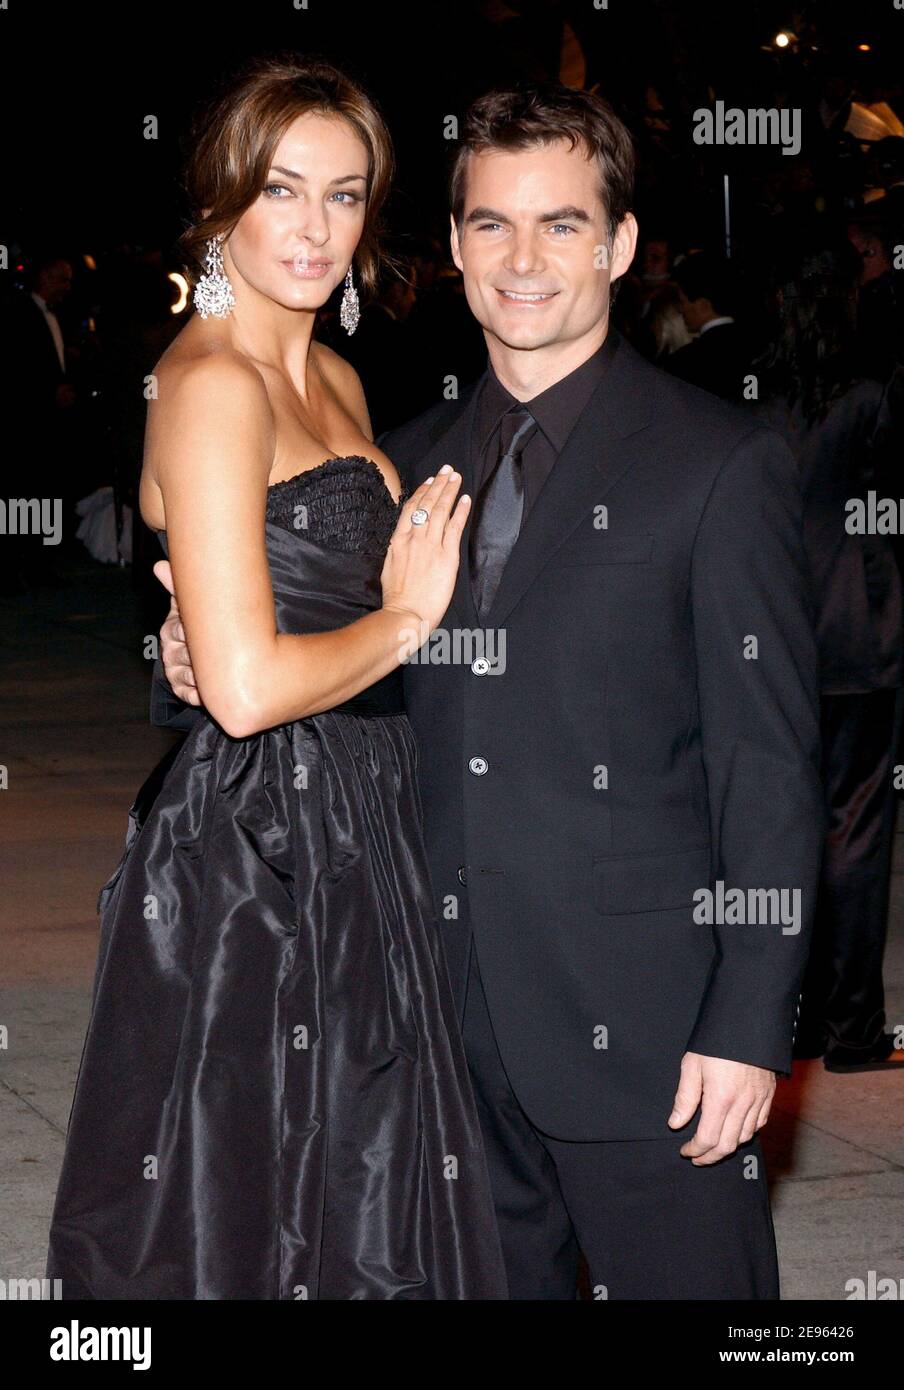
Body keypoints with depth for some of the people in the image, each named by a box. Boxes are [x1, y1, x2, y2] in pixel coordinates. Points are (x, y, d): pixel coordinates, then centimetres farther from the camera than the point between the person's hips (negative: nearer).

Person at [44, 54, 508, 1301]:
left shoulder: (335, 381, 12)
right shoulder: (211, 384, -16)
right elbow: (247, 687, -24)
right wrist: (405, 618, -10)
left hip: (351, 847, 9)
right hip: (250, 857, -9)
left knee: (360, 1203, 18)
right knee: (247, 1233, 3)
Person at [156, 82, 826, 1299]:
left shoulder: (722, 465, -5)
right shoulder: (410, 463, 12)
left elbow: (770, 767, -8)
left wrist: (748, 1026, -12)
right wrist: (203, 662, -4)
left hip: (643, 1026, -5)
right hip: (460, 1020, 5)